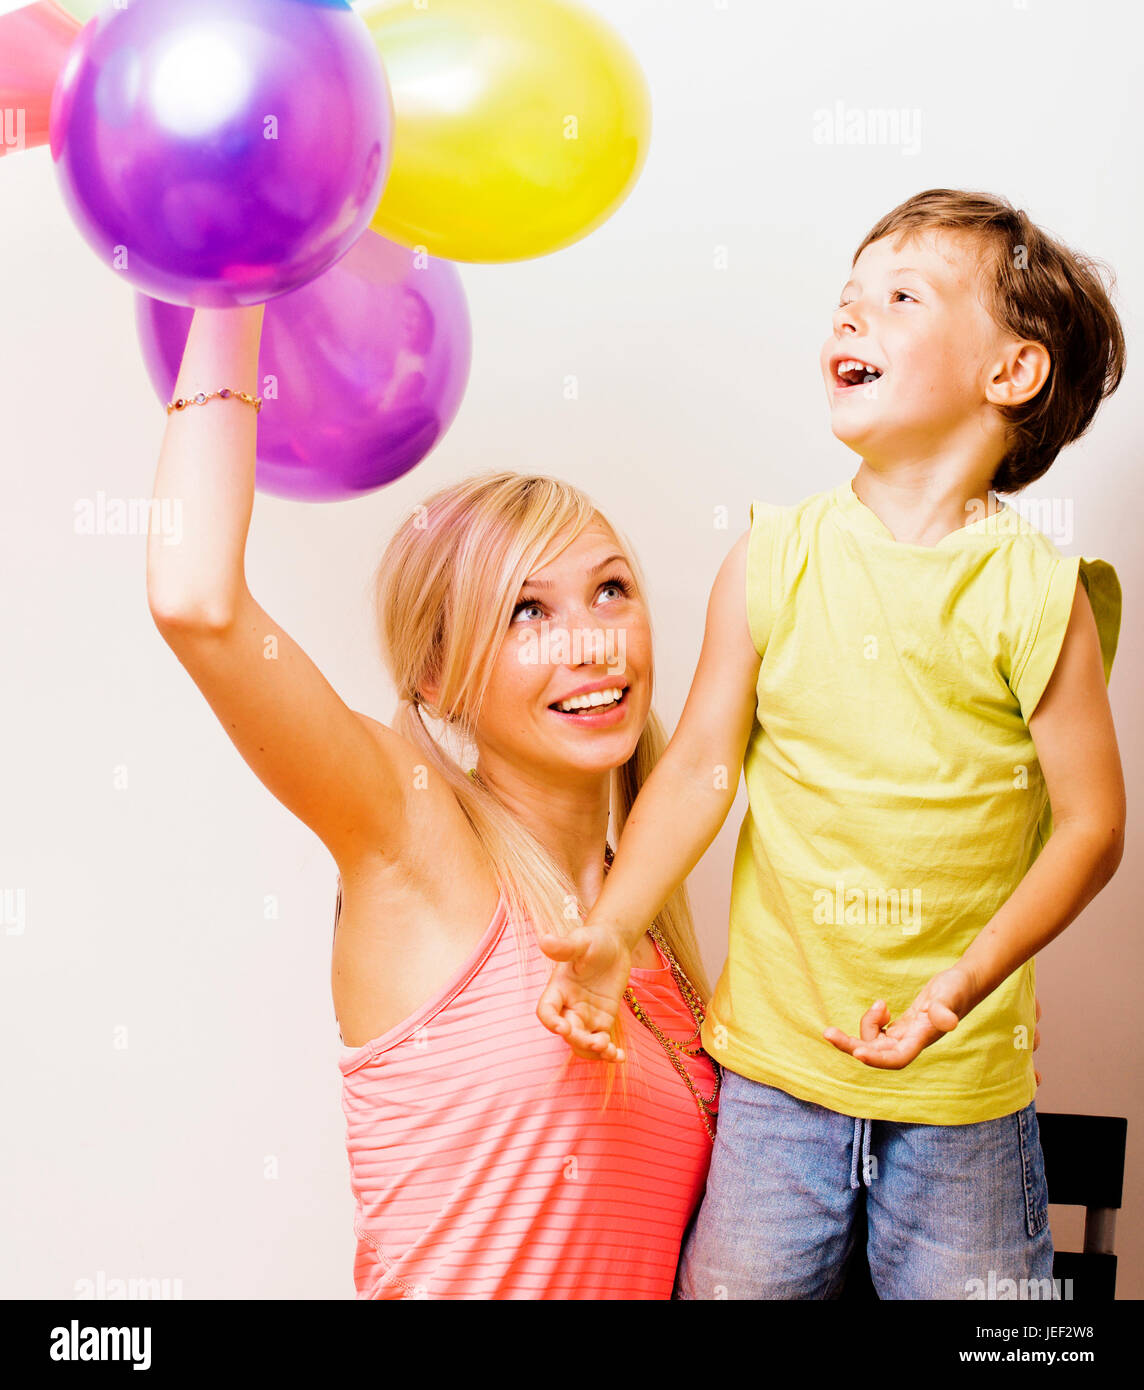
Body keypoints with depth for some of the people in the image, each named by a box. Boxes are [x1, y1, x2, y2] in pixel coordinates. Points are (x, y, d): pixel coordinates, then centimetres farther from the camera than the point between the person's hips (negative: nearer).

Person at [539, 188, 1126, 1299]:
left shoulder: (1037, 591, -10)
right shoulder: (773, 558, -5)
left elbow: (1092, 821, -7)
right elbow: (702, 767, -4)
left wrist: (963, 984, -17)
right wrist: (609, 931, -15)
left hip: (963, 1082, -1)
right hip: (772, 1057, 2)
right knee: (730, 1285, 14)